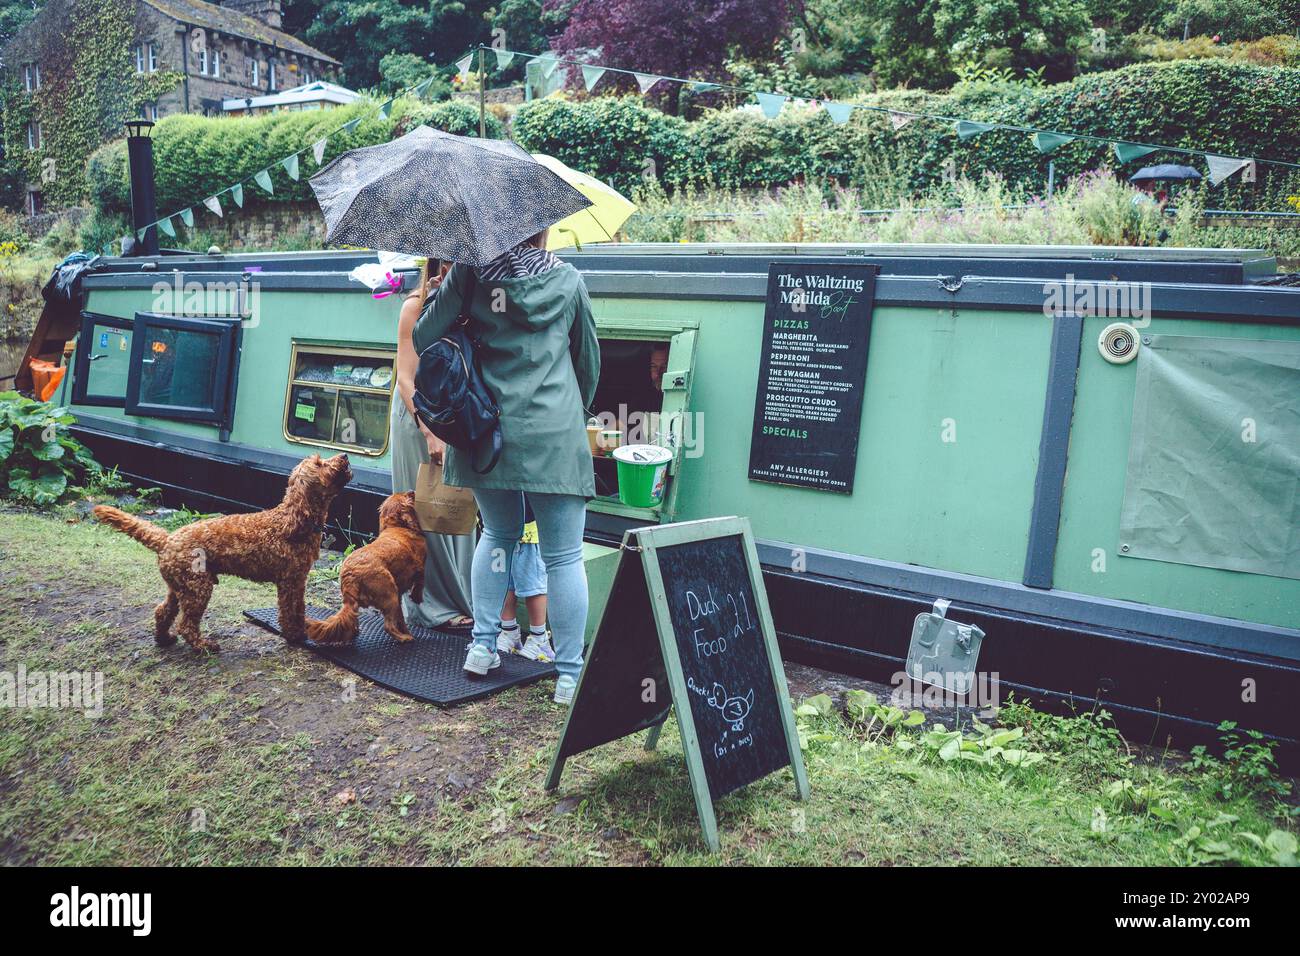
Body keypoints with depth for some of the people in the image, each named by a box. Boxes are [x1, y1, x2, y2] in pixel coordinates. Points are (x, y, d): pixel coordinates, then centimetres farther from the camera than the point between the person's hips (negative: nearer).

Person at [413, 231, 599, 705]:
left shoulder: (469, 273, 4)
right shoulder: (567, 280, 7)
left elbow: (424, 337, 5)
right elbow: (589, 359, 16)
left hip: (484, 431, 2)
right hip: (554, 436, -2)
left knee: (498, 534, 23)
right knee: (563, 556, 3)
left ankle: (482, 646, 24)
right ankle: (570, 674, 7)